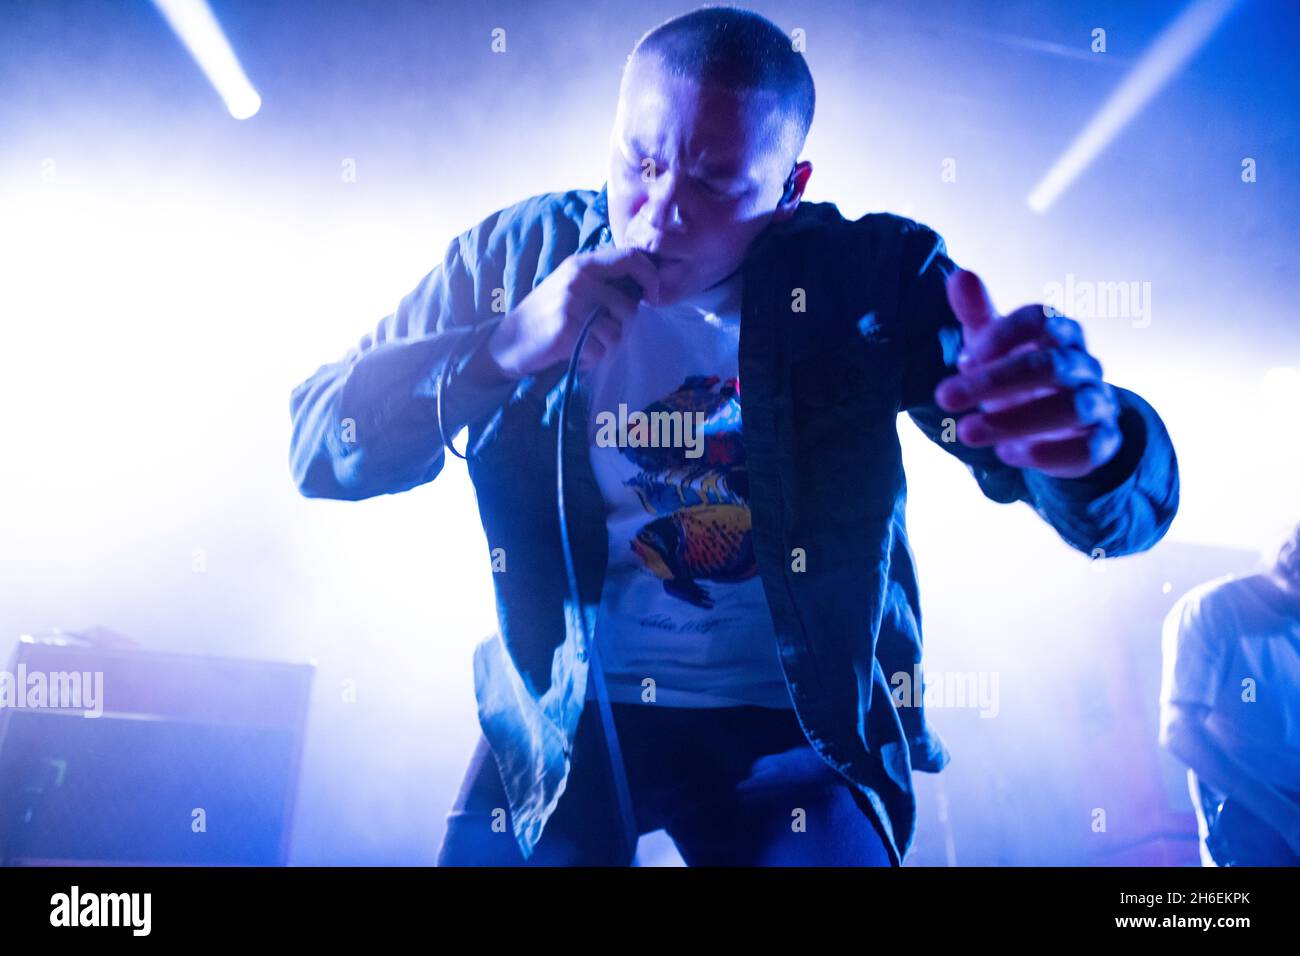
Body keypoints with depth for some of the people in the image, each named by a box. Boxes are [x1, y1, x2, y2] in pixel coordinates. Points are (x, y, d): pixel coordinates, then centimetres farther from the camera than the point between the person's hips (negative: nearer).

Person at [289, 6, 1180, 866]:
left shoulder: (873, 276, -11)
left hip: (797, 731, 0)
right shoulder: (519, 254, -7)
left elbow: (1127, 505, -18)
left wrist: (1090, 436, -44)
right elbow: (318, 446, -9)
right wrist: (506, 348, -26)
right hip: (567, 721, 1)